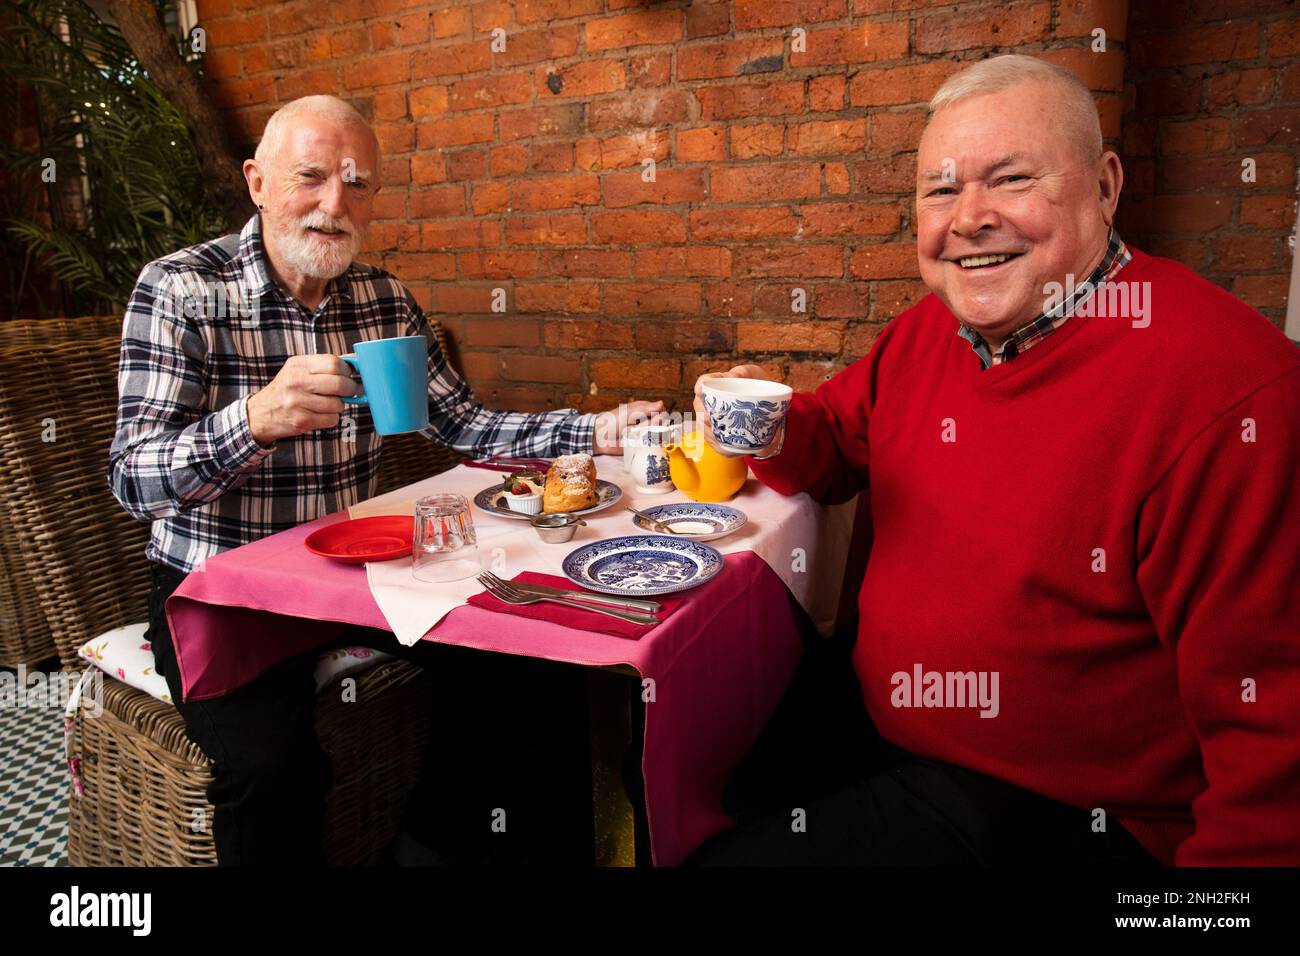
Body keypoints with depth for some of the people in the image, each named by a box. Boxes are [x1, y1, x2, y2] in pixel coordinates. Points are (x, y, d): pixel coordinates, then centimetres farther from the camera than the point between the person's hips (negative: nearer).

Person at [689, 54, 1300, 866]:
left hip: (1056, 812, -6)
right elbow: (837, 441, 12)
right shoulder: (927, 328, -1)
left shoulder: (1226, 388, -24)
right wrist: (773, 429, -9)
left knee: (732, 855, -11)